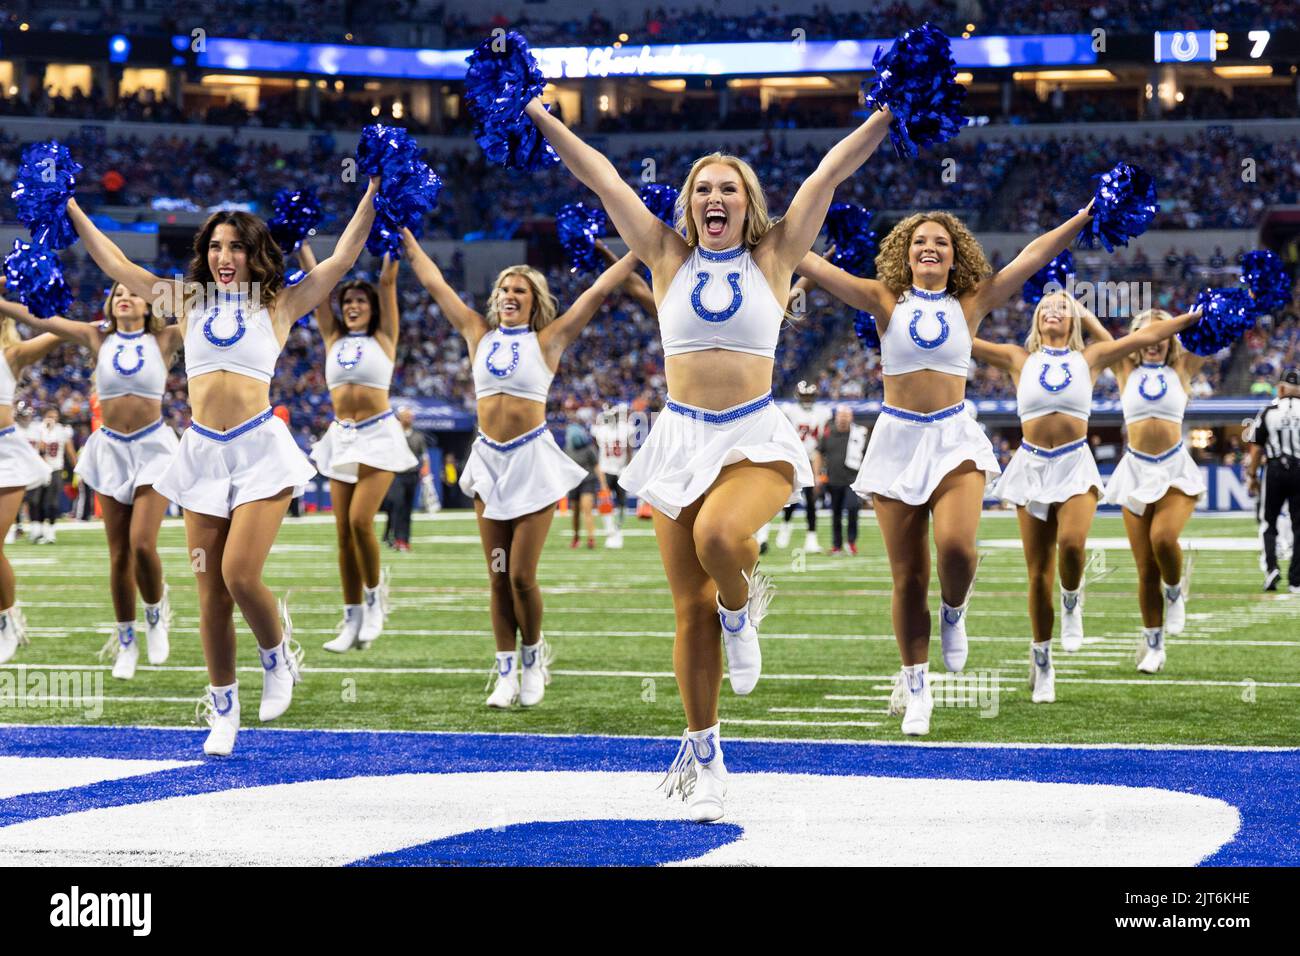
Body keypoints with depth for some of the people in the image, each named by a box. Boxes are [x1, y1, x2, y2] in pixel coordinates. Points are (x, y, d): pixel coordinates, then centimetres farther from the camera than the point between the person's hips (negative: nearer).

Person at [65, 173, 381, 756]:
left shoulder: (278, 306, 6)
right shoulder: (189, 303, 13)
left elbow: (342, 258, 2)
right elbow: (115, 264, 16)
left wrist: (374, 193, -1)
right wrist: (70, 209, 16)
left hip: (260, 450, -3)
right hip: (203, 452, 3)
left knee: (239, 574, -17)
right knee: (210, 590, 3)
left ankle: (277, 654, 13)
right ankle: (223, 709, 14)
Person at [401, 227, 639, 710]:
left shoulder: (548, 339, 1)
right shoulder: (479, 334, 10)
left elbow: (598, 290, -1)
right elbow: (434, 282, 16)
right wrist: (405, 236, 20)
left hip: (533, 461, -4)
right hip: (489, 461, 4)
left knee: (522, 575, -6)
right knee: (498, 577, 4)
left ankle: (533, 656, 17)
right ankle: (506, 672, 10)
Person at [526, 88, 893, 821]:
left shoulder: (773, 257, 4)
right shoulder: (668, 258, 7)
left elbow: (833, 170, 1)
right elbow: (601, 177, 7)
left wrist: (894, 108, -1)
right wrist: (537, 115, 9)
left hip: (756, 436, -2)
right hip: (683, 438, 2)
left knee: (719, 536, -33)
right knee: (691, 607, 2)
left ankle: (742, 609, 3)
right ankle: (704, 756, 15)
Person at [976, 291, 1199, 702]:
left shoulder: (1089, 358, 9)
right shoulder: (1019, 359, 10)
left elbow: (1146, 335, 8)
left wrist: (1194, 316, 4)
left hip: (1075, 464, -1)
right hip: (1032, 465, 1)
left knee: (1071, 544, -28)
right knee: (1038, 571, 1)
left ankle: (1071, 604, 5)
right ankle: (1041, 661, 14)